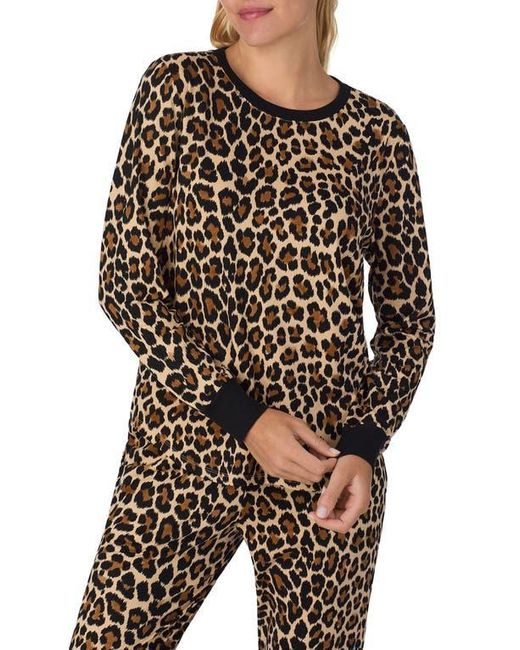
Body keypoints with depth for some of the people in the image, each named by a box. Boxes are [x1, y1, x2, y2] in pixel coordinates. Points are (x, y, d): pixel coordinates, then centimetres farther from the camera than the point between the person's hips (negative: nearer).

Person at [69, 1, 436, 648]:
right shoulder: (178, 86, -2)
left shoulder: (374, 131, 0)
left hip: (328, 461, 1)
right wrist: (240, 413, -11)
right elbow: (124, 283, -5)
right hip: (183, 443, 0)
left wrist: (366, 443, -8)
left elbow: (409, 316, 7)